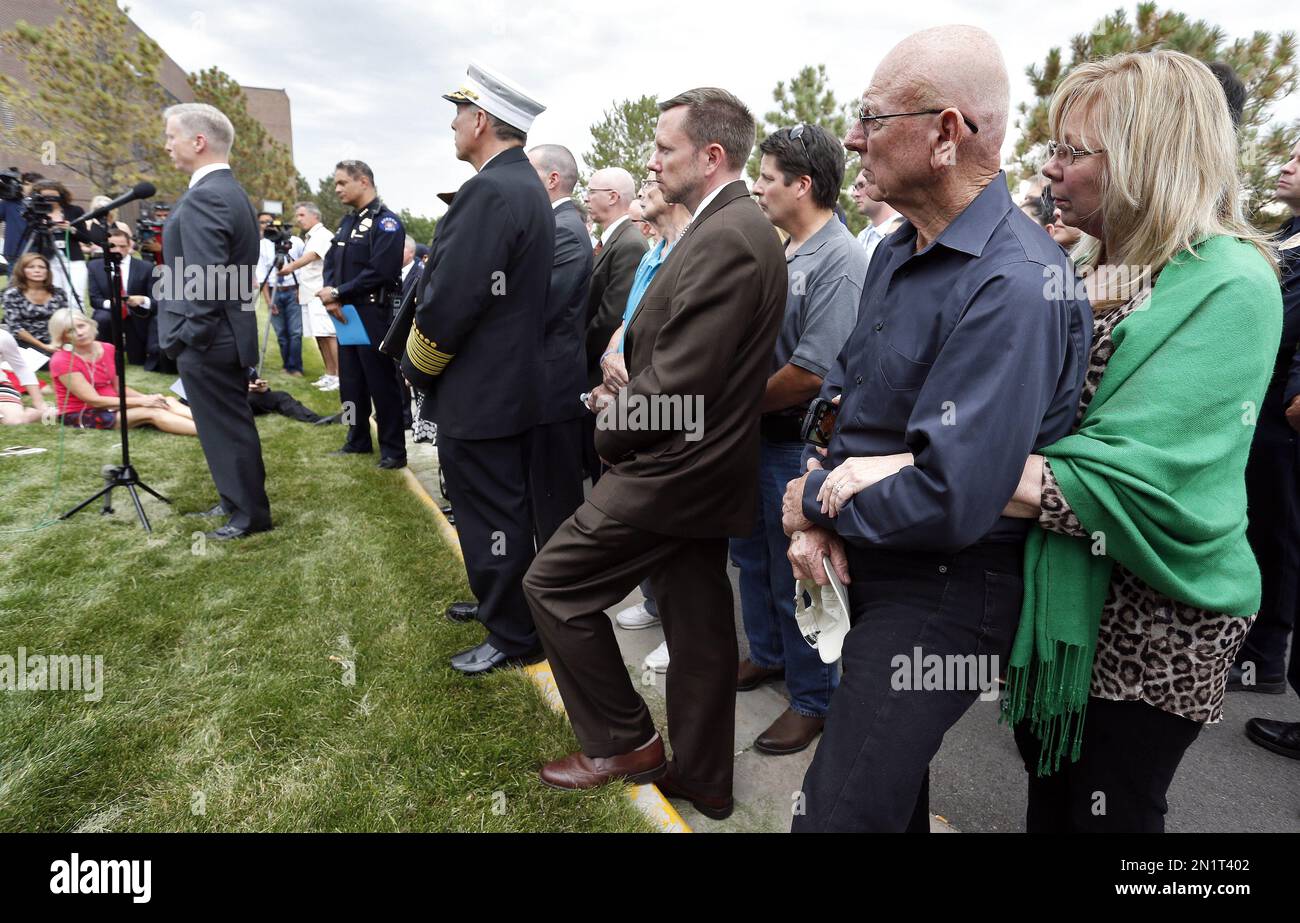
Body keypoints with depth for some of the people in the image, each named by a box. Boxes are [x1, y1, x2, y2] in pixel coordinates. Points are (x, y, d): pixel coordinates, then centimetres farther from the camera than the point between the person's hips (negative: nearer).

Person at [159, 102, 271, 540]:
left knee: (226, 427, 1)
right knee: (230, 423, 19)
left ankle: (250, 513, 12)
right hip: (229, 333, 10)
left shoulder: (204, 197, -19)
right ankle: (238, 498, 32)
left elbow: (207, 279, -26)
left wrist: (187, 336, -17)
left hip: (208, 339, -10)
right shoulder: (230, 190, 12)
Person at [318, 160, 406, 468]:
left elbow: (379, 272, -21)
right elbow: (331, 262, 12)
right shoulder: (347, 222, 15)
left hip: (373, 315, -8)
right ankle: (358, 440, 27)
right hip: (345, 314, 8)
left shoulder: (386, 222, -11)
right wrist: (330, 298, -8)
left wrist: (338, 293, -15)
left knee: (381, 384, -3)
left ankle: (393, 450, 5)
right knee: (350, 382, 15)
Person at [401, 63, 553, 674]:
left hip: (477, 394, -10)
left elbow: (448, 302, -23)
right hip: (513, 383, 10)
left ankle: (514, 638, 17)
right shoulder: (527, 187, 12)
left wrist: (416, 371, -7)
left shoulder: (489, 192, -20)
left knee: (490, 519, 3)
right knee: (502, 508, 22)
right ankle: (500, 601, 40)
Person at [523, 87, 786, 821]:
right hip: (706, 461, 10)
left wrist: (610, 433, -9)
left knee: (554, 583, 3)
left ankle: (626, 741, 17)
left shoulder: (722, 238, -21)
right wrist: (630, 404, 6)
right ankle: (704, 777, 32)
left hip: (673, 467, -10)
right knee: (700, 622, 16)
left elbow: (677, 380, -25)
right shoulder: (743, 227, 11)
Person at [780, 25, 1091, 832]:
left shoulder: (1015, 285, -25)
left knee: (838, 811, -3)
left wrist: (814, 500, -14)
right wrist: (820, 509, -7)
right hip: (871, 563, 9)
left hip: (947, 591, -9)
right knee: (891, 778, 27)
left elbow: (952, 501, -30)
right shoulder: (897, 251, 6)